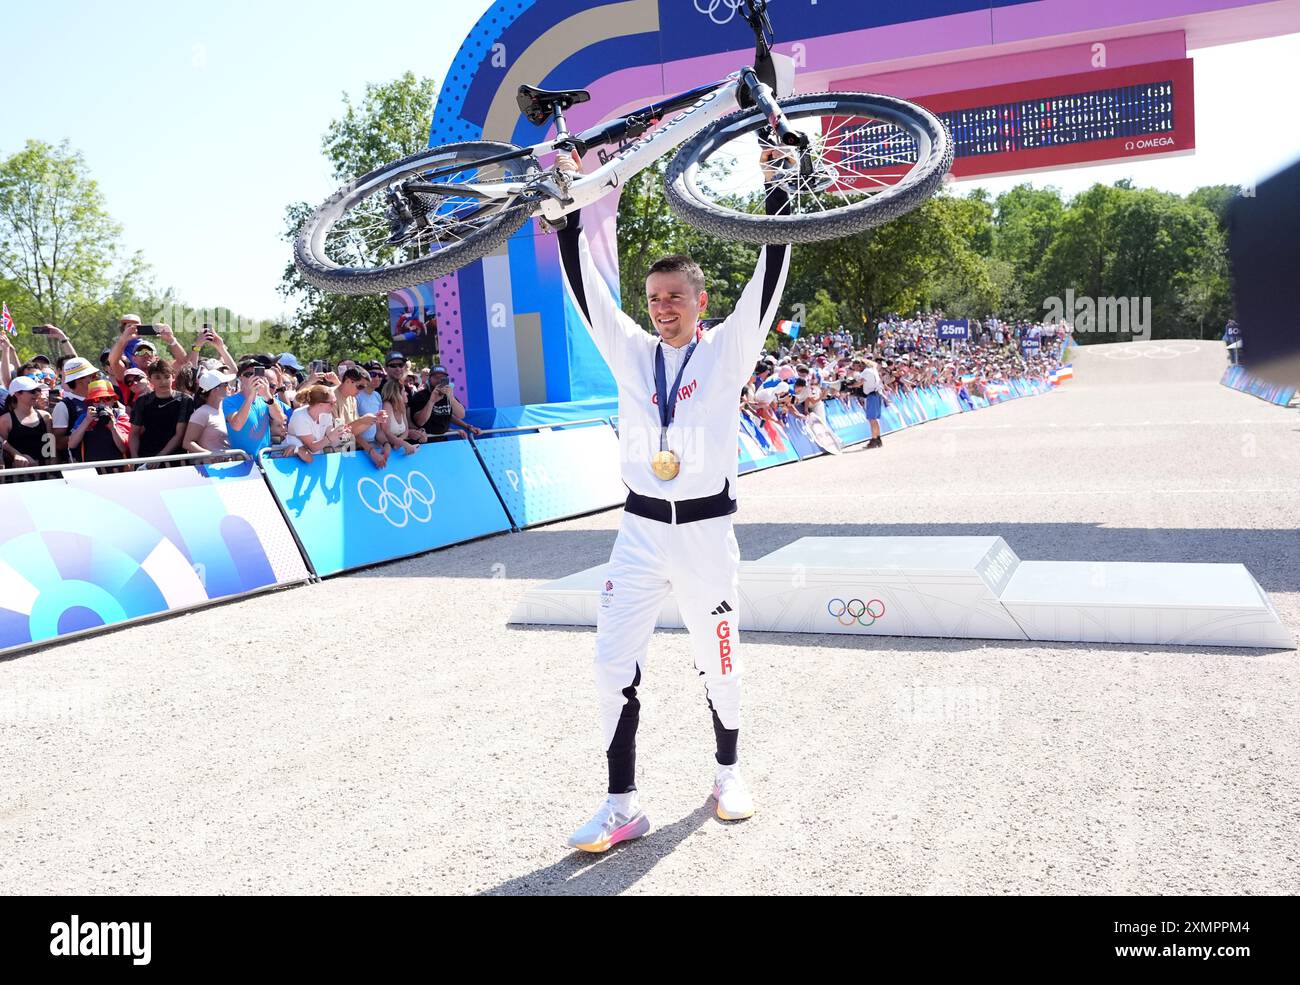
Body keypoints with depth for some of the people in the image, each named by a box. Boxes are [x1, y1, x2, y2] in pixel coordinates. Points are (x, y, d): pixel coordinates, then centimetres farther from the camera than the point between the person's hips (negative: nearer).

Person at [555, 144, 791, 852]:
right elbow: (583, 281, 4)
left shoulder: (726, 351, 0)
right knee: (612, 665, -3)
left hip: (705, 529, -2)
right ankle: (623, 806, 9)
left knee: (717, 663, 10)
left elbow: (771, 272, -6)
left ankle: (728, 773, 34)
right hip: (640, 529, 2)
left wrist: (774, 184, -8)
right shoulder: (631, 351, 7)